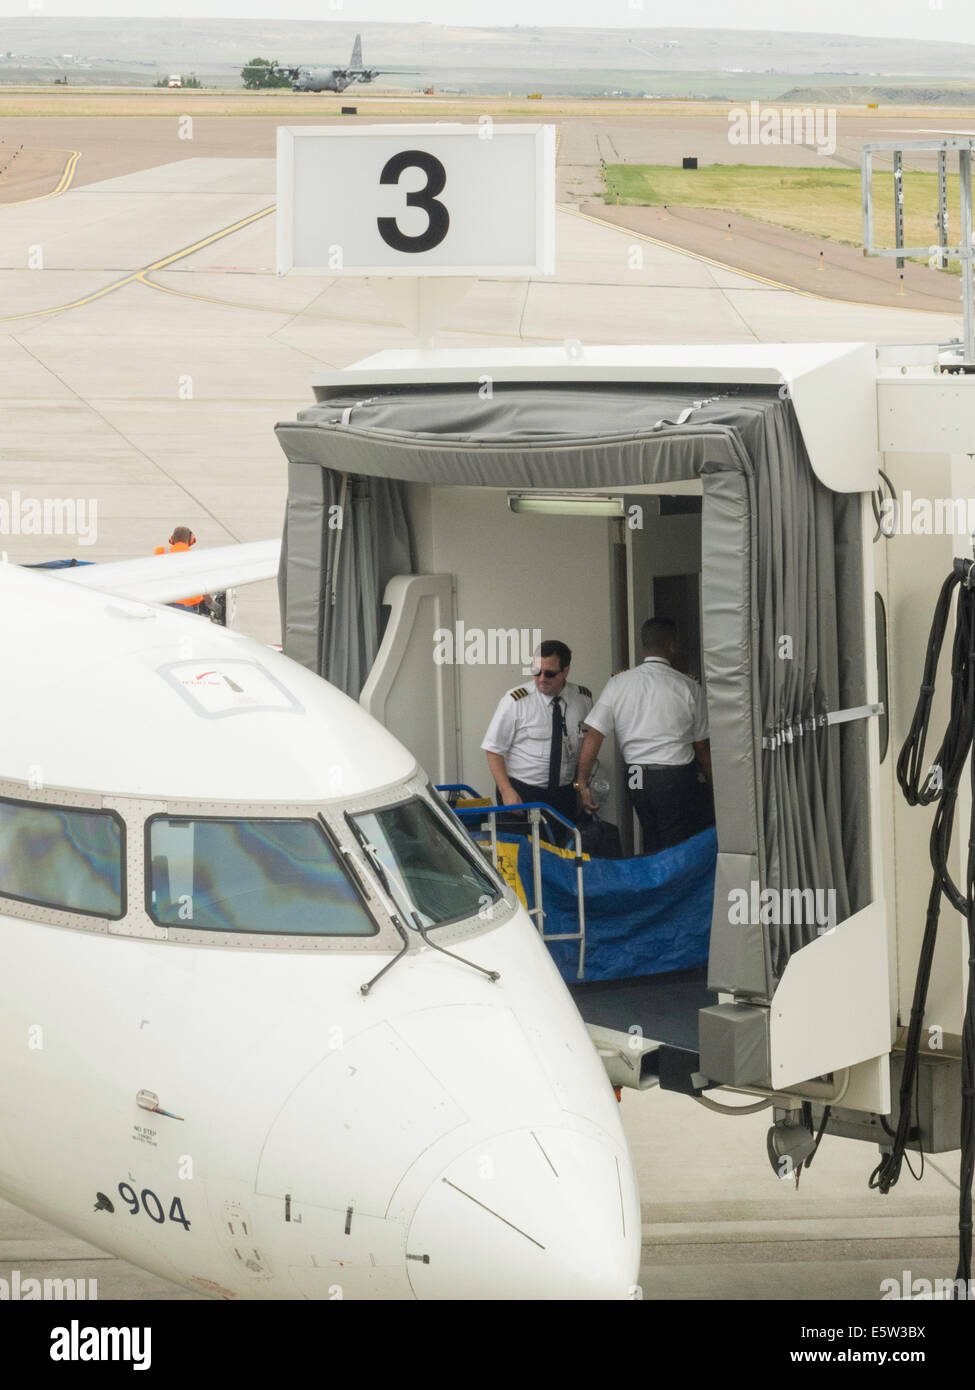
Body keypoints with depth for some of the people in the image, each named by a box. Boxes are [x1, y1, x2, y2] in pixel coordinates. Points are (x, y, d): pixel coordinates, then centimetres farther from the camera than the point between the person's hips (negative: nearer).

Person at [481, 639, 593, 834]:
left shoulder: (584, 699, 4)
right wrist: (507, 792, -16)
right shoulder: (515, 701, -9)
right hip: (522, 793, -3)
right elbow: (493, 749, -6)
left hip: (565, 795, 3)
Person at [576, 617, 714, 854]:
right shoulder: (689, 688, -6)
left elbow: (593, 737, -3)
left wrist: (582, 784, 1)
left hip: (637, 780, 4)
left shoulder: (617, 684, 1)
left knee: (652, 846, 17)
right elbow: (702, 748, 0)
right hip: (677, 778, -4)